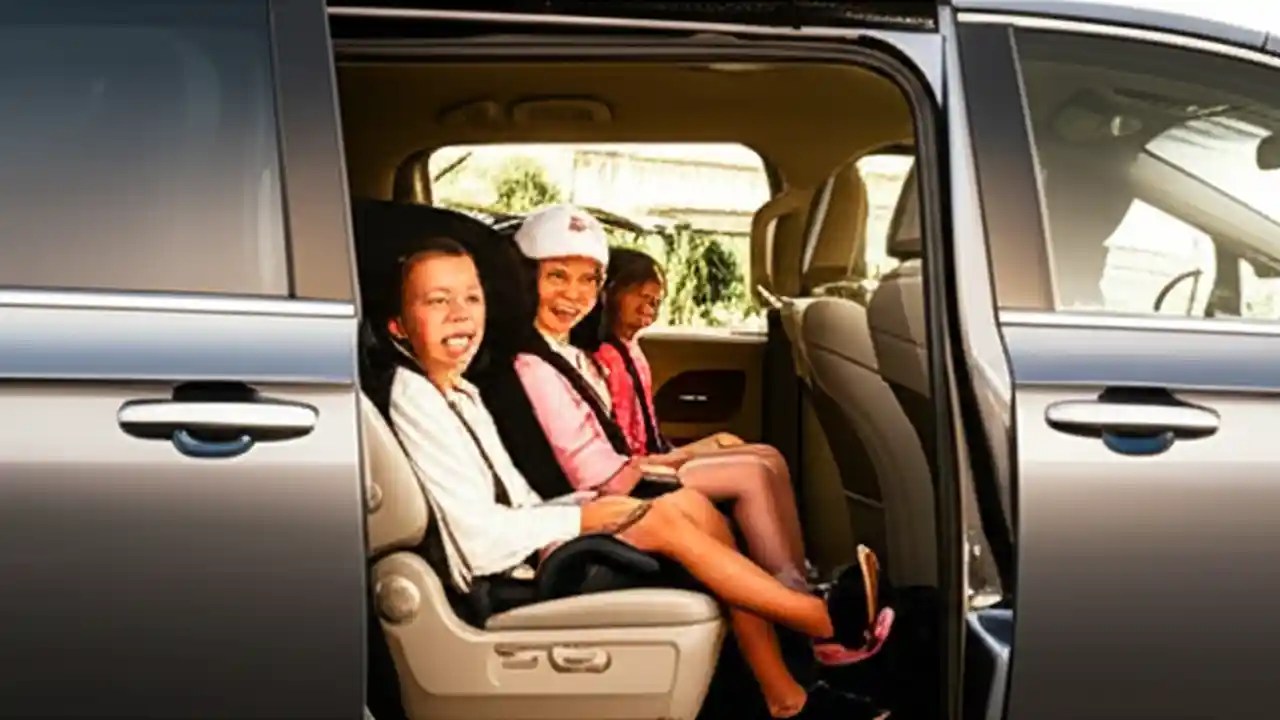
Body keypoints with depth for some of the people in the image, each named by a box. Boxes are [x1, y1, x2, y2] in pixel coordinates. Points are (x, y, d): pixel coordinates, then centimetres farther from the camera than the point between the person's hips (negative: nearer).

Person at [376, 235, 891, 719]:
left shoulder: (461, 394, 17)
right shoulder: (414, 402, -15)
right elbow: (480, 533, -20)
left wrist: (587, 503, -3)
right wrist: (581, 517, -11)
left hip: (528, 540, 9)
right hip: (505, 574, -9)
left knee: (692, 506, -5)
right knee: (665, 521, -17)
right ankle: (827, 617, -8)